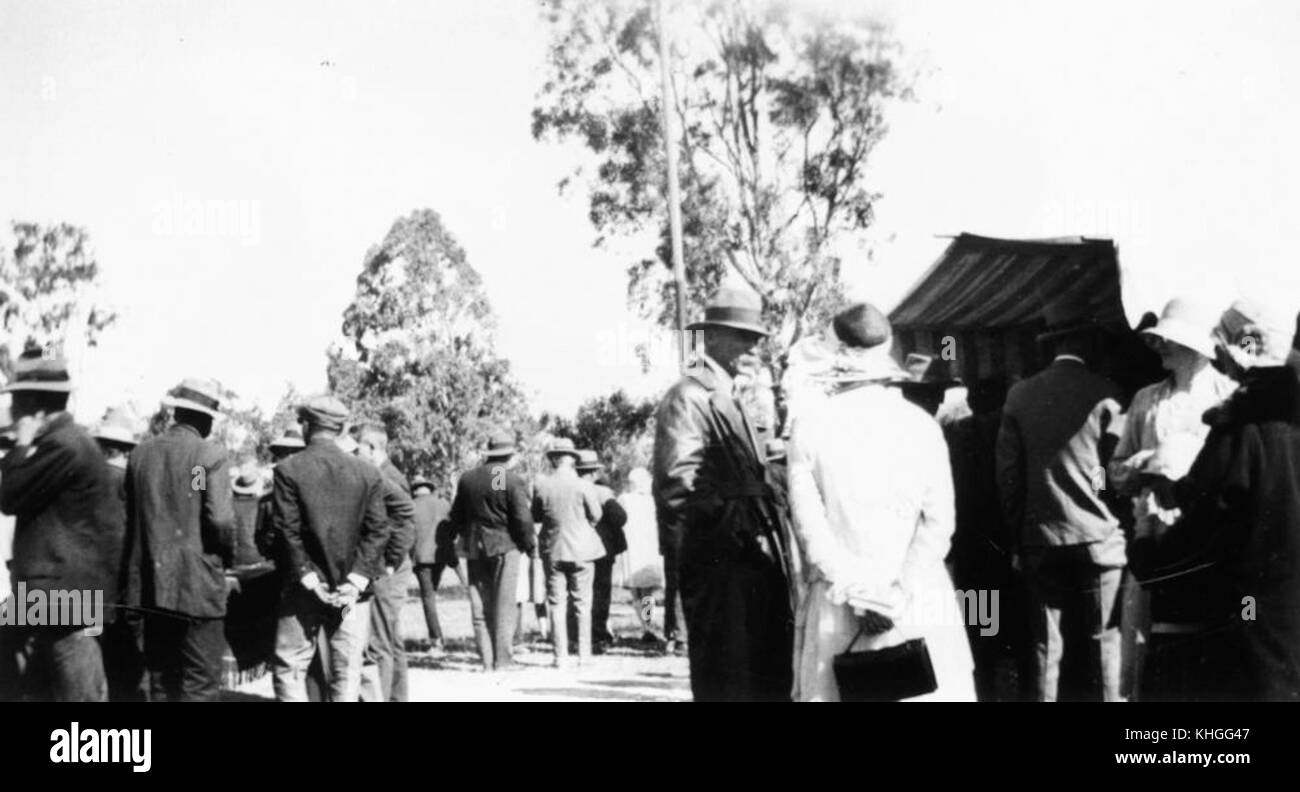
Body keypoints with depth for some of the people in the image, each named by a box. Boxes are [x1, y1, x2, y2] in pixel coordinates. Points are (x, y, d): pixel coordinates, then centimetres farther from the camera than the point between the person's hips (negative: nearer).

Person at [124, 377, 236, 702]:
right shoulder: (210, 455, -9)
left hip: (150, 586, 5)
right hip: (198, 586, -5)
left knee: (161, 679, 13)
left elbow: (129, 516, 8)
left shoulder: (140, 453, 7)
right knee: (201, 683, -2)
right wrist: (226, 551, 3)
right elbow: (220, 519, -15)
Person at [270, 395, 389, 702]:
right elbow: (377, 530, -2)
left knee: (290, 666, 5)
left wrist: (308, 578, -5)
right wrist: (356, 580, -5)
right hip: (352, 590, 2)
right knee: (346, 670, 6)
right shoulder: (369, 473, 3)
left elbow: (288, 531, -8)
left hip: (304, 587, -2)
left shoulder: (288, 470, -5)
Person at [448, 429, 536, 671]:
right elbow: (523, 518, -12)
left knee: (480, 607, 7)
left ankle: (487, 660, 7)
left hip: (475, 549, 4)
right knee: (504, 606, 1)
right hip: (504, 547, -4)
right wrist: (530, 545, 2)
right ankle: (503, 660, 0)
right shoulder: (513, 481, -10)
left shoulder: (467, 479, 5)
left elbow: (456, 516, 11)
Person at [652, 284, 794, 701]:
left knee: (771, 680, 12)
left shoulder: (726, 399, 22)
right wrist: (738, 522, -21)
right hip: (718, 564, -10)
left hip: (751, 562, 10)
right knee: (728, 682, -7)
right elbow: (680, 485, -19)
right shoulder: (688, 397, -9)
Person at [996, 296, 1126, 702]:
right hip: (1096, 537, -2)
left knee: (1046, 643, 8)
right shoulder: (1104, 393, -7)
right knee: (1102, 641, 6)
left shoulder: (1020, 395, -1)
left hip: (1041, 539, 2)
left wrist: (1018, 534, 9)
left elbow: (1008, 474, 0)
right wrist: (1119, 522, 8)